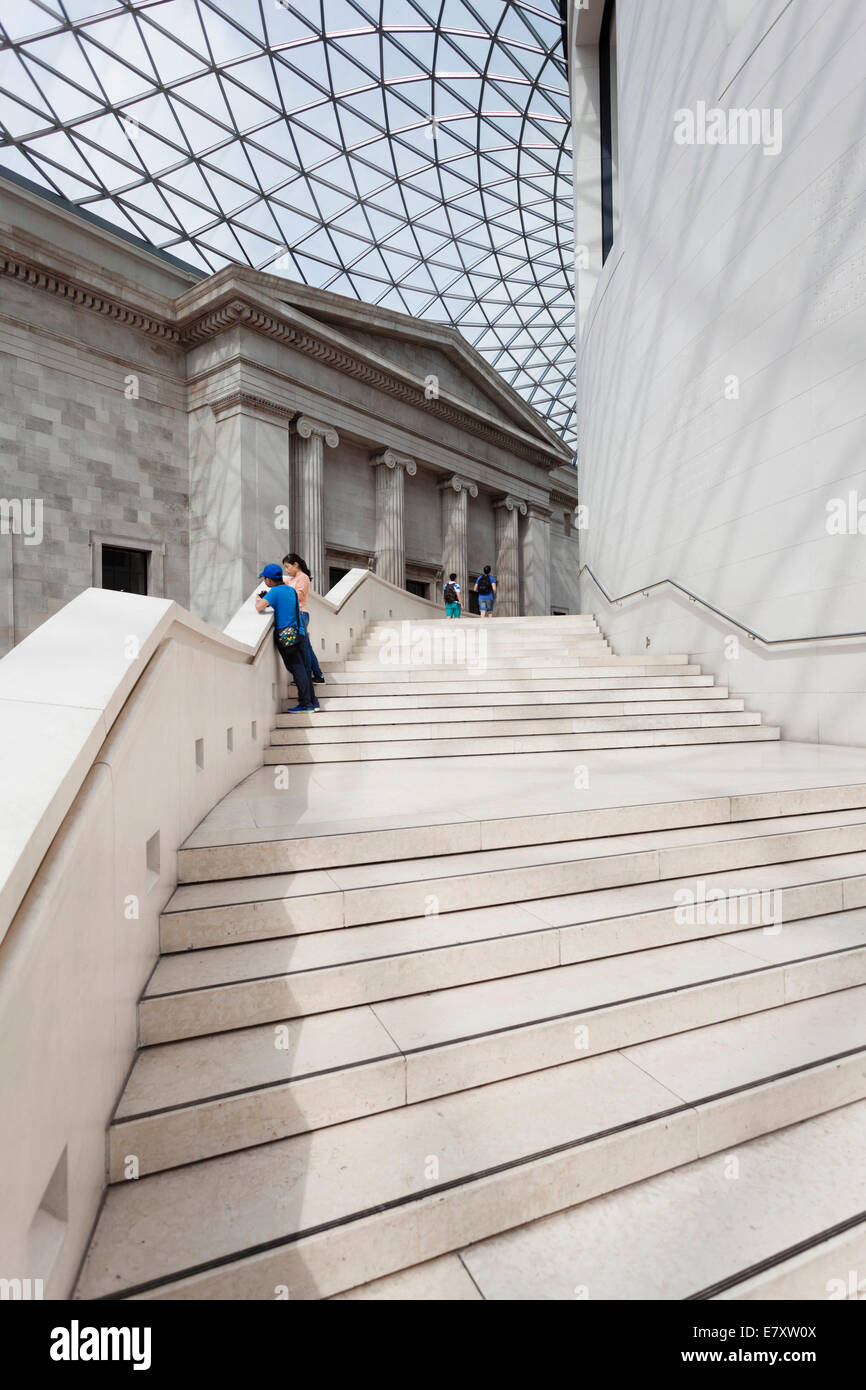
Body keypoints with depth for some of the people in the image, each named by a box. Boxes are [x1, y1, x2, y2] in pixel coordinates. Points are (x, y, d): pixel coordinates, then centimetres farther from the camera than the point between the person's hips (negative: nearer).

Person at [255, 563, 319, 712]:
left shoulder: (275, 591, -10)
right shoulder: (291, 590, 14)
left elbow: (259, 607, -20)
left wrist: (259, 600, 2)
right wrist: (267, 596, 21)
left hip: (286, 636, -8)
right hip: (299, 633, 8)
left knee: (297, 668, -6)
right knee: (303, 668, 11)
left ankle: (305, 703, -6)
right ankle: (313, 702, 13)